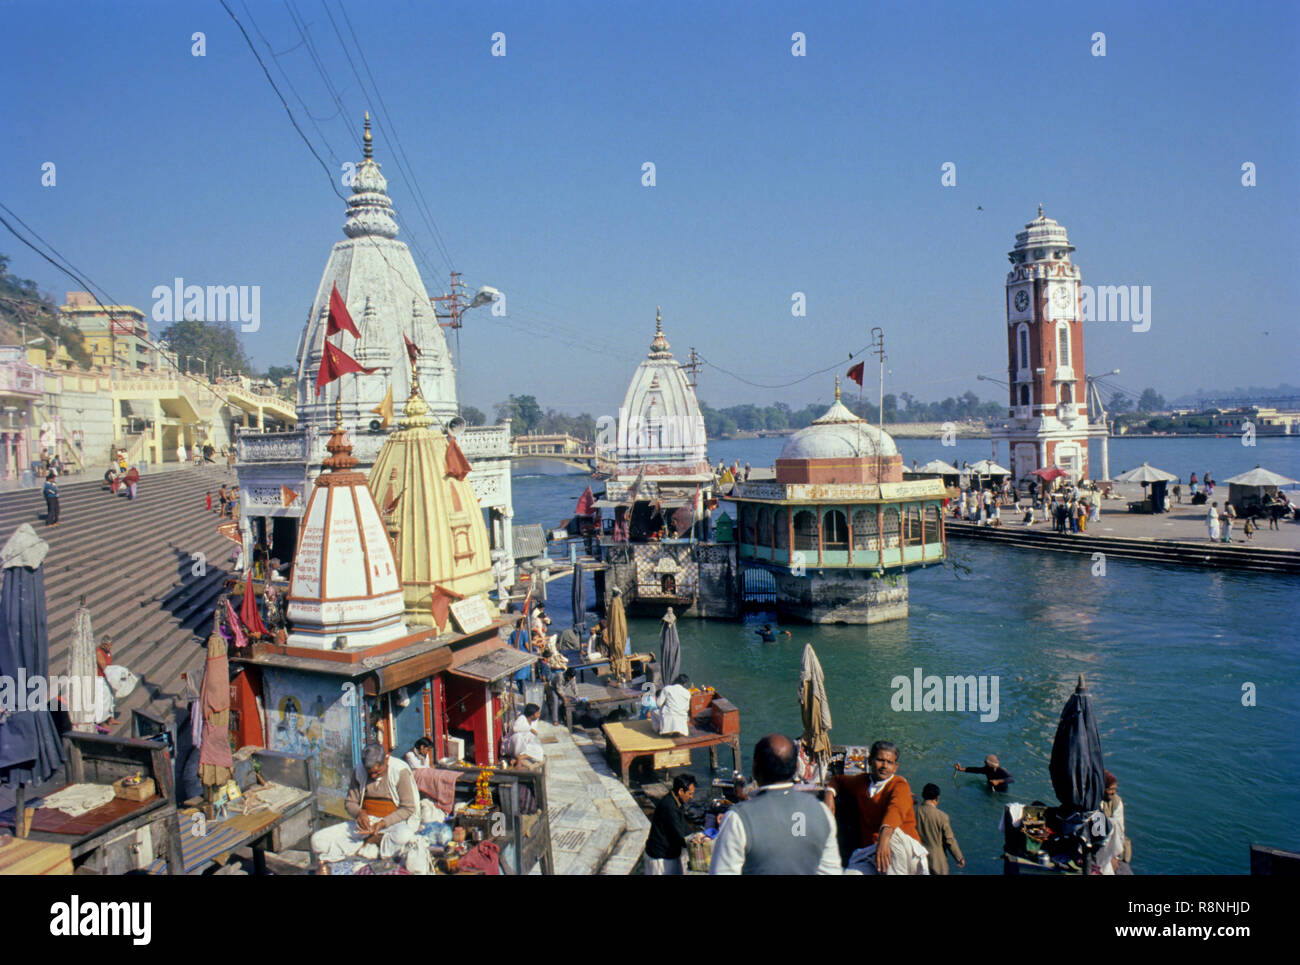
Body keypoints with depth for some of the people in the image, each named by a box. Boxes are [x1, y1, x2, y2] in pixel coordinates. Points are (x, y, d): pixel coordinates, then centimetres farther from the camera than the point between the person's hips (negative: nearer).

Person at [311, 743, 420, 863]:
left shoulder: (400, 771, -12)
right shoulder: (359, 772, 2)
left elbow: (408, 808, -12)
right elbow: (349, 802, 9)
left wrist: (383, 823, -25)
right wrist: (359, 813, -15)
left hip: (393, 822, -4)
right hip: (366, 822, 4)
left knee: (403, 835, -44)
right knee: (317, 841, -15)